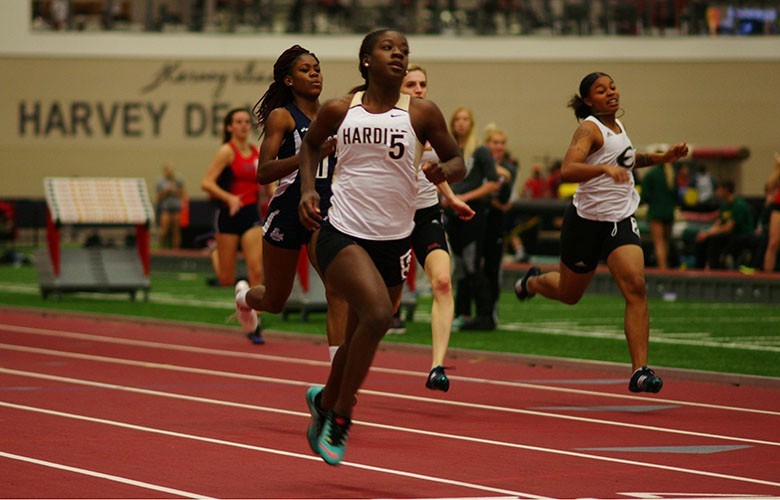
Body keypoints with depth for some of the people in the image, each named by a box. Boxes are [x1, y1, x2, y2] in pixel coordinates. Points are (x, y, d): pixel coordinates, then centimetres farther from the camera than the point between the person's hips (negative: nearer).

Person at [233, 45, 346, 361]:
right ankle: (245, 297, 50)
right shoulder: (281, 116, -7)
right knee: (275, 302, 13)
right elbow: (263, 173, -18)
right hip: (288, 212, -3)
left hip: (326, 212, 3)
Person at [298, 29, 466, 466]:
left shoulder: (421, 114, 0)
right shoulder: (339, 111, 1)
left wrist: (445, 171, -17)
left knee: (362, 337, 12)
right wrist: (308, 188, 5)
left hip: (394, 239, 3)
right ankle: (340, 415, -9)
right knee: (377, 314, -25)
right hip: (342, 232, -3)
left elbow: (458, 162, 7)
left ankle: (325, 399, 44)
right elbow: (312, 144, 20)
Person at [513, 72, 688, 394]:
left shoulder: (618, 126, 9)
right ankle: (532, 282, 52)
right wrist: (604, 168, -48)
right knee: (569, 294, 14)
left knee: (636, 287, -17)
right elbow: (567, 170, -32)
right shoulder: (590, 129, -15)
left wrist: (662, 158, 21)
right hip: (586, 220, -5)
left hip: (621, 221, 5)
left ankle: (640, 372, -20)